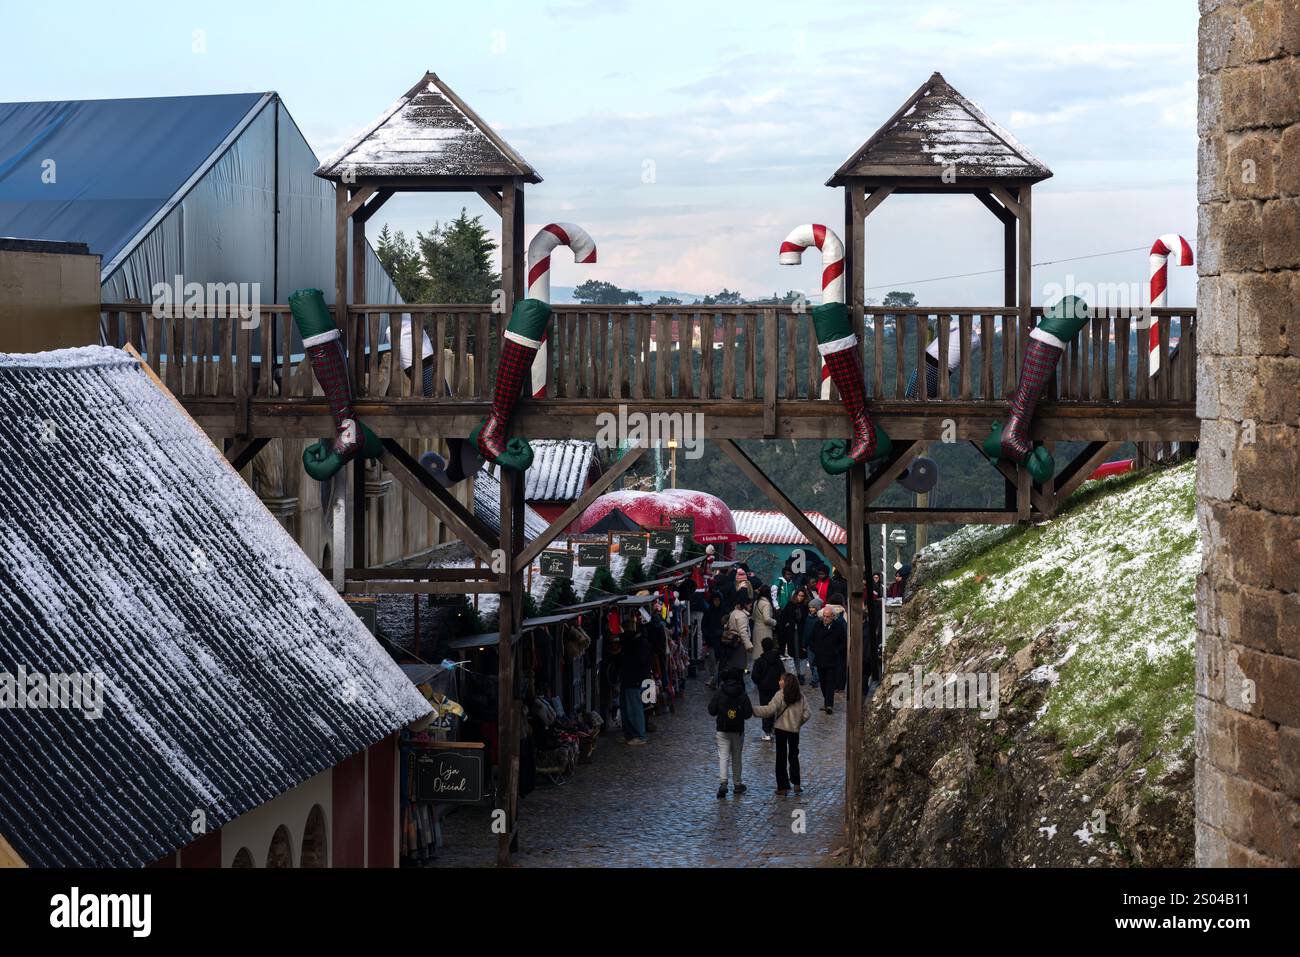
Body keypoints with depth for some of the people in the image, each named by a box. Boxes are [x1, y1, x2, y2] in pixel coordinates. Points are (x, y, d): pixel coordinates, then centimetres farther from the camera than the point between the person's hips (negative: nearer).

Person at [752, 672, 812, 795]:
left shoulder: (780, 695, -14)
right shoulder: (800, 696, 1)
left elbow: (770, 709, -20)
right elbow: (807, 713, -1)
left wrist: (753, 710, -14)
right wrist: (799, 723, 14)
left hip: (781, 729, -4)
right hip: (795, 730, 4)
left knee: (781, 757, 5)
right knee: (793, 756, 19)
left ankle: (783, 787, 5)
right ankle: (796, 784, 15)